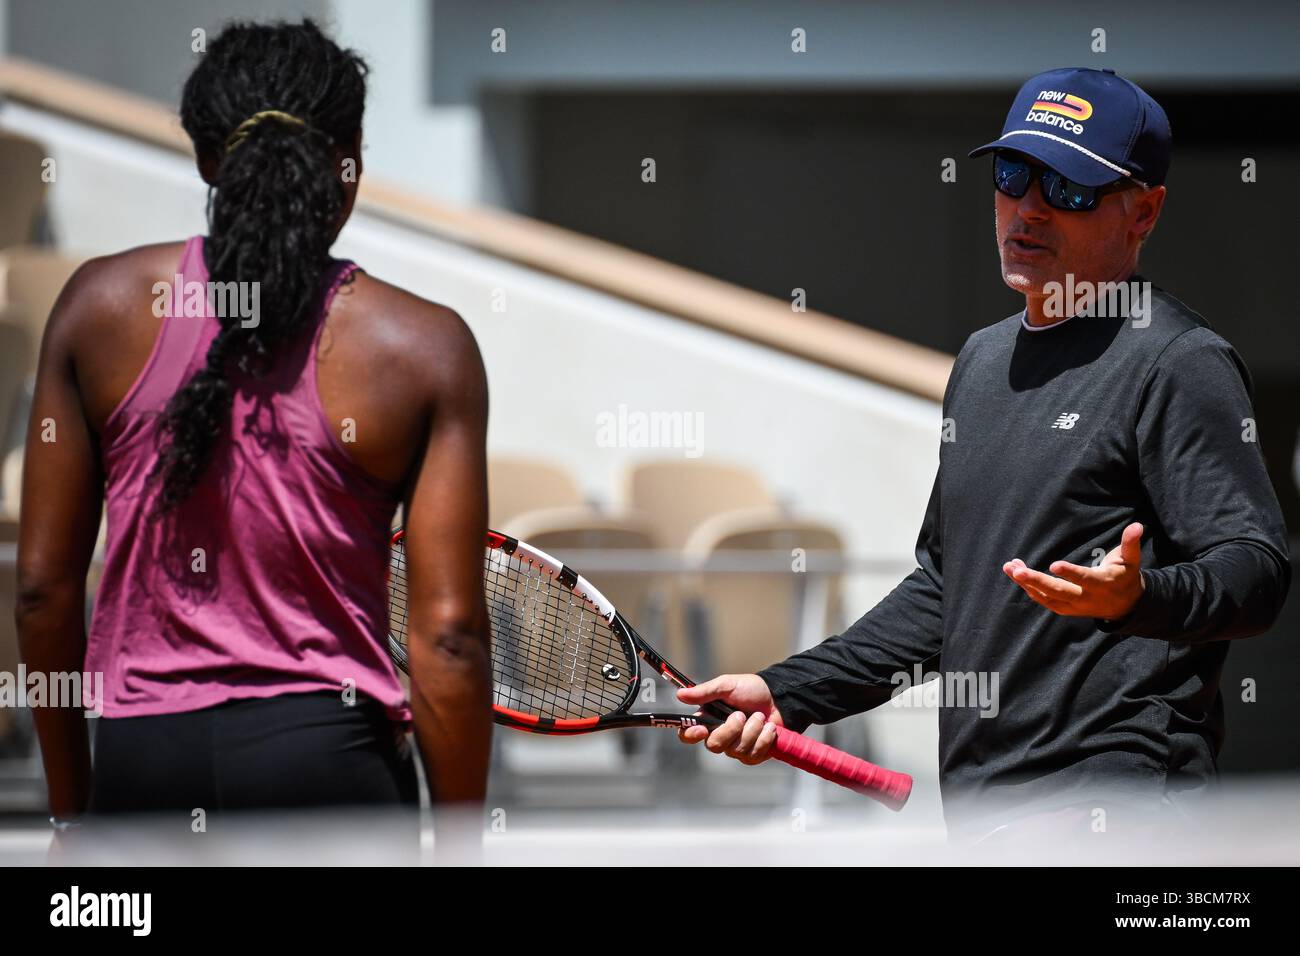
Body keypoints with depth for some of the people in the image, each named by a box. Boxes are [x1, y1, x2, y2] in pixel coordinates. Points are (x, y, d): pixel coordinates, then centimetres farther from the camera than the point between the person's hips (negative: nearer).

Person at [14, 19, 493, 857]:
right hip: (328, 757, -2)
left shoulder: (101, 304, 3)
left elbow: (45, 584, 6)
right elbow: (447, 633, -5)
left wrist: (69, 801, 16)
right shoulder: (424, 347, -2)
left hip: (141, 756, 2)